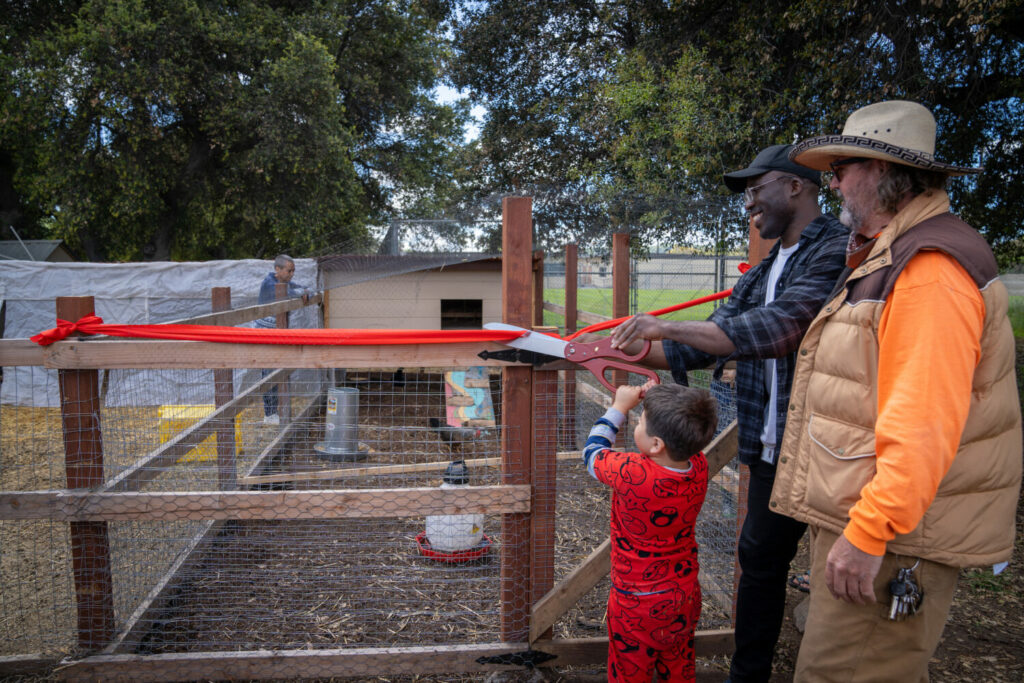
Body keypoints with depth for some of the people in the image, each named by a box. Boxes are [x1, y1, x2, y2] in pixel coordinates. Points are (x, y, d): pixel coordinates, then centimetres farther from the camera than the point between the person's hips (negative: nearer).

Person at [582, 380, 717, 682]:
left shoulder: (632, 474, -33)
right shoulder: (699, 466, -17)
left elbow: (593, 452, -12)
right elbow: (678, 441, 6)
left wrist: (620, 406, -4)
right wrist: (657, 401, -6)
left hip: (637, 603, -5)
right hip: (685, 597, 5)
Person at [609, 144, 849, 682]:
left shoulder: (837, 251, -15)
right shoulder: (762, 273, 13)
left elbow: (781, 326, -29)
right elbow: (711, 342, 10)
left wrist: (668, 326, -29)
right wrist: (623, 351, 0)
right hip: (771, 451, 8)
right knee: (760, 559, 16)